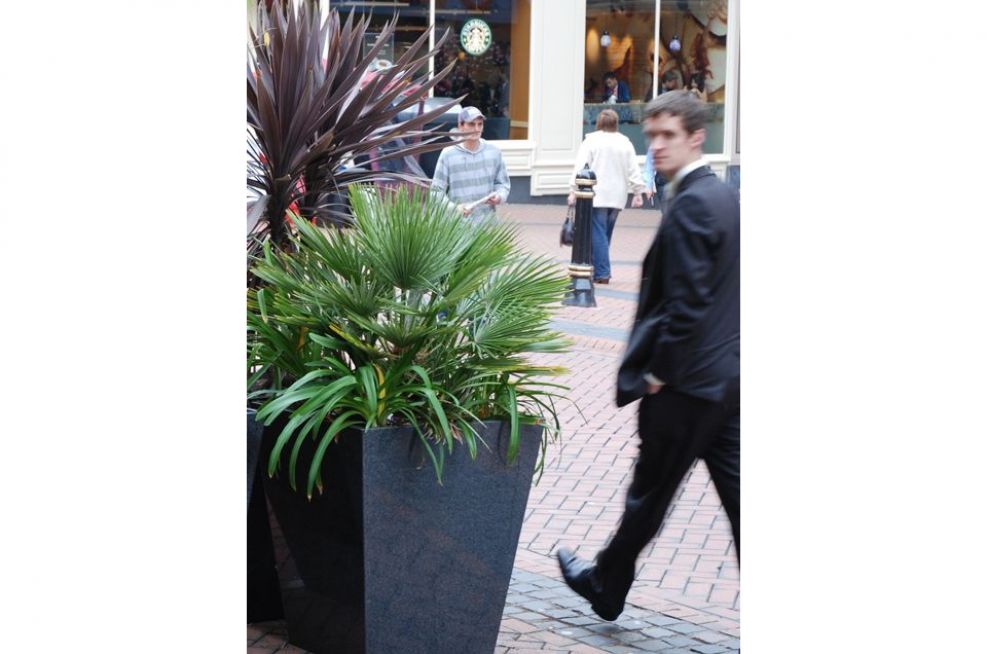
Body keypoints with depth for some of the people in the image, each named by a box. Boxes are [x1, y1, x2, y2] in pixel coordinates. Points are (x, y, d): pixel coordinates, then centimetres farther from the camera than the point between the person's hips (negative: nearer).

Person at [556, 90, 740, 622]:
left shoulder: (689, 205, -18)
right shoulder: (725, 197, 11)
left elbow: (687, 302, -23)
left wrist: (658, 372, -13)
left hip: (687, 384, -9)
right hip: (726, 376, 9)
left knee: (649, 493, 8)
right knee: (735, 493, 8)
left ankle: (607, 588, 26)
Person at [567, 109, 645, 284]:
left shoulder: (591, 141, -4)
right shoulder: (625, 142, 7)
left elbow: (580, 166, -8)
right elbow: (633, 170, 7)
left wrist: (574, 190, -7)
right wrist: (638, 192, 11)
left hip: (596, 196, -4)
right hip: (617, 197, 4)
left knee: (598, 234, -4)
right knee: (605, 233, 14)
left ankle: (602, 273, -10)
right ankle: (599, 269, 18)